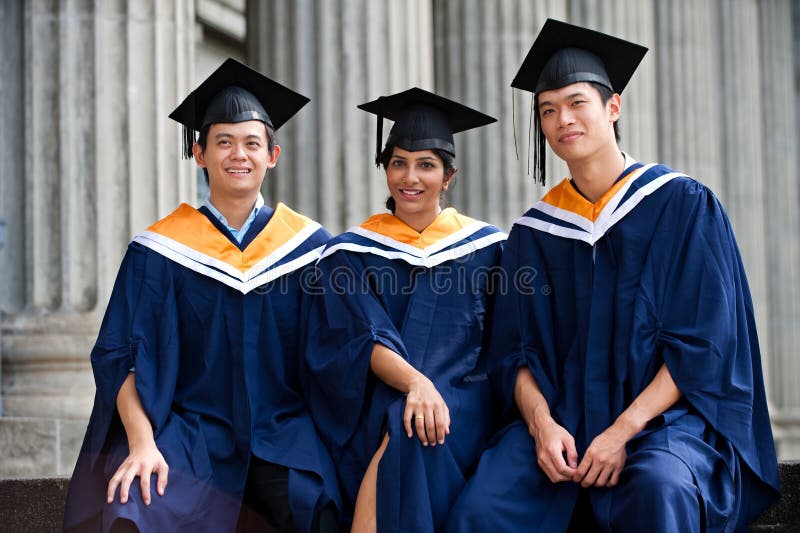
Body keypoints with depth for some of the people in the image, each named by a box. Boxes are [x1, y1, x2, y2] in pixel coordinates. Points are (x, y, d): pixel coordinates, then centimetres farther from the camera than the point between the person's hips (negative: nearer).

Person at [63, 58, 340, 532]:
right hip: (189, 434, -1)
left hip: (285, 438, 1)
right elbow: (122, 356, -2)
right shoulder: (161, 250, 3)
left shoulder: (309, 247, 7)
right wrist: (142, 443, -17)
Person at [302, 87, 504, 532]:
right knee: (399, 426, -34)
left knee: (406, 434, -33)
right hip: (374, 408, 0)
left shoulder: (485, 248, 12)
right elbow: (365, 342, -5)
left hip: (461, 403, 0)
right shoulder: (352, 254, 10)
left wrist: (434, 390, -9)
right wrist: (415, 382, -26)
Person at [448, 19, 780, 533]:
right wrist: (541, 424, -13)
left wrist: (624, 431, -16)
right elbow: (516, 352, 8)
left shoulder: (684, 206, 0)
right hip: (559, 416, 3)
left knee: (661, 491, -37)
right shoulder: (534, 233, 11)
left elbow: (704, 345, -5)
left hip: (664, 415, -3)